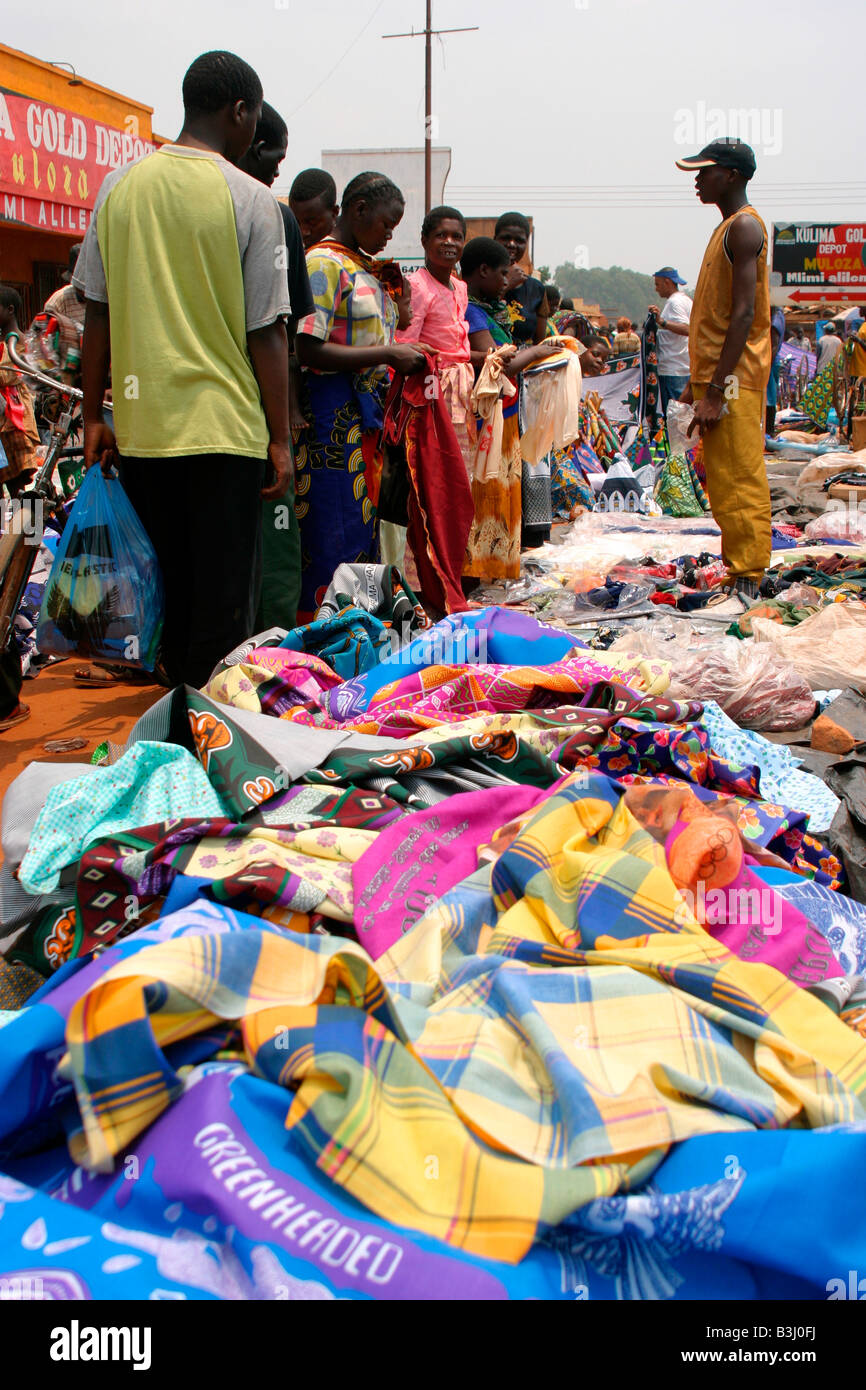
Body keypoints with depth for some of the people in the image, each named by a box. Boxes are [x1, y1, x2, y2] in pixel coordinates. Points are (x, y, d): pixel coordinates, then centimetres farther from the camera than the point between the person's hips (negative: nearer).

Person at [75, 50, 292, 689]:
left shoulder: (118, 187, 6)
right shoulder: (252, 200, -6)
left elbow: (97, 312, 8)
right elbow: (266, 332, -7)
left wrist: (94, 416, 14)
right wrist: (281, 441, -2)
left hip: (139, 424, 5)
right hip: (224, 426, -5)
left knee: (165, 593, 16)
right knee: (223, 606, 4)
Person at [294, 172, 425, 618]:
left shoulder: (366, 266, 18)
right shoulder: (324, 263, -10)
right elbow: (309, 350, -19)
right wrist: (387, 355, -16)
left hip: (368, 412, 9)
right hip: (334, 416, -9)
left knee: (365, 524, 11)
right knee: (336, 534, -7)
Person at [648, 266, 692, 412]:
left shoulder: (674, 302, -12)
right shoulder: (687, 300, 18)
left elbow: (686, 329, -25)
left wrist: (662, 321, -35)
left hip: (672, 370, -11)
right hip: (686, 368, 11)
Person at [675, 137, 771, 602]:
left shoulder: (744, 226, -11)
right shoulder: (728, 228, 20)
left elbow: (744, 313, -20)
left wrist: (716, 390, -23)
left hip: (734, 378, -10)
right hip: (716, 374, 10)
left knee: (738, 481, -8)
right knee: (726, 481, 12)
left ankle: (747, 581, -5)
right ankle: (738, 573, 18)